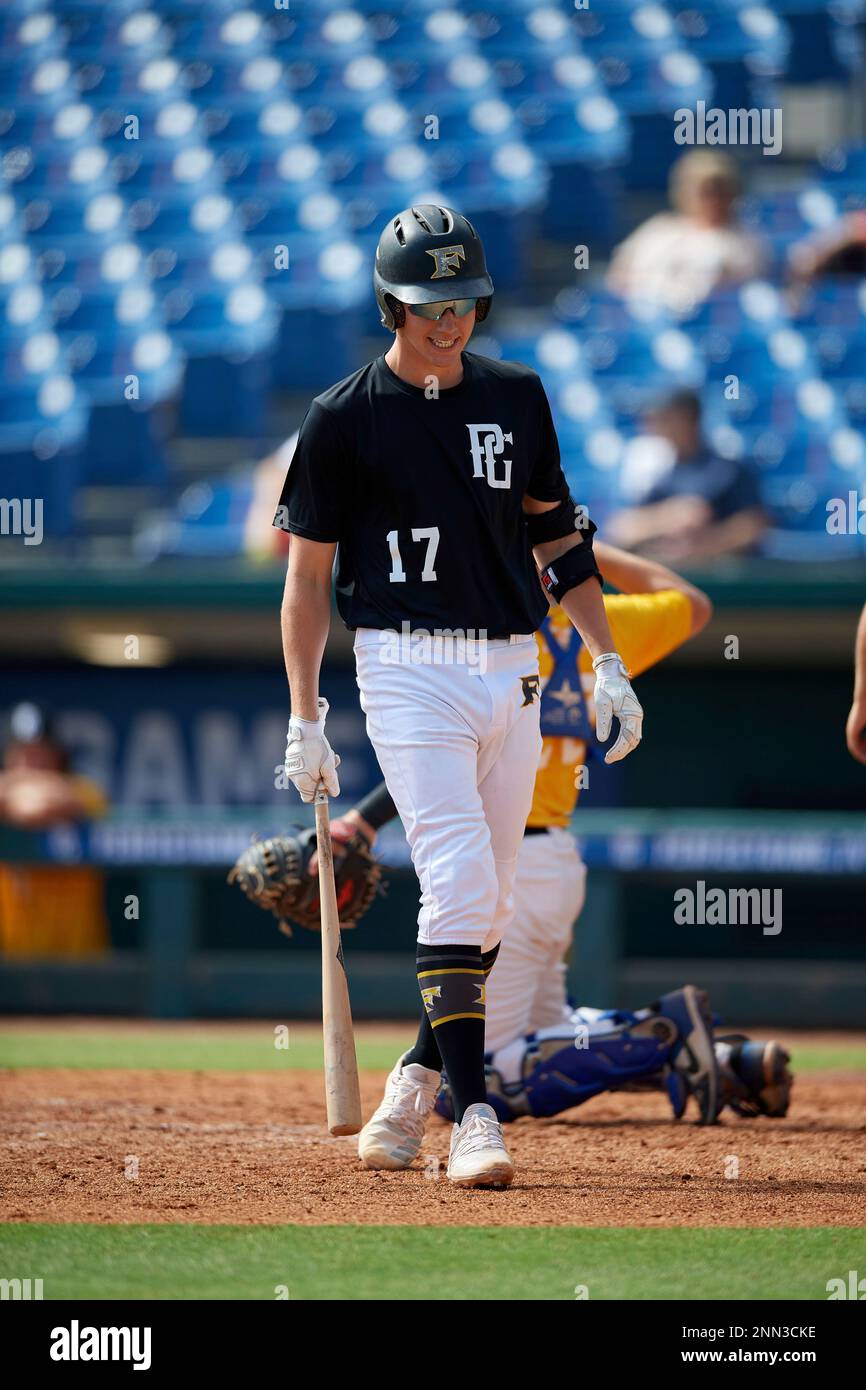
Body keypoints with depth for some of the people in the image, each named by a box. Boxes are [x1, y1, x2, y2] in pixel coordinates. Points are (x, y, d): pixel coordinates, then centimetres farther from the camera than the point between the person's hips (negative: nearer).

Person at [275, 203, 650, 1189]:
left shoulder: (514, 396, 10)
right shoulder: (345, 419, -3)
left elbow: (556, 532, 18)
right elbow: (308, 576, 0)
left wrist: (606, 662, 11)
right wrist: (304, 723, -2)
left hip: (512, 671, 5)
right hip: (411, 670, -5)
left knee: (487, 904, 6)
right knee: (459, 882, -16)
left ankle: (413, 1085, 22)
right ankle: (472, 1117, -16)